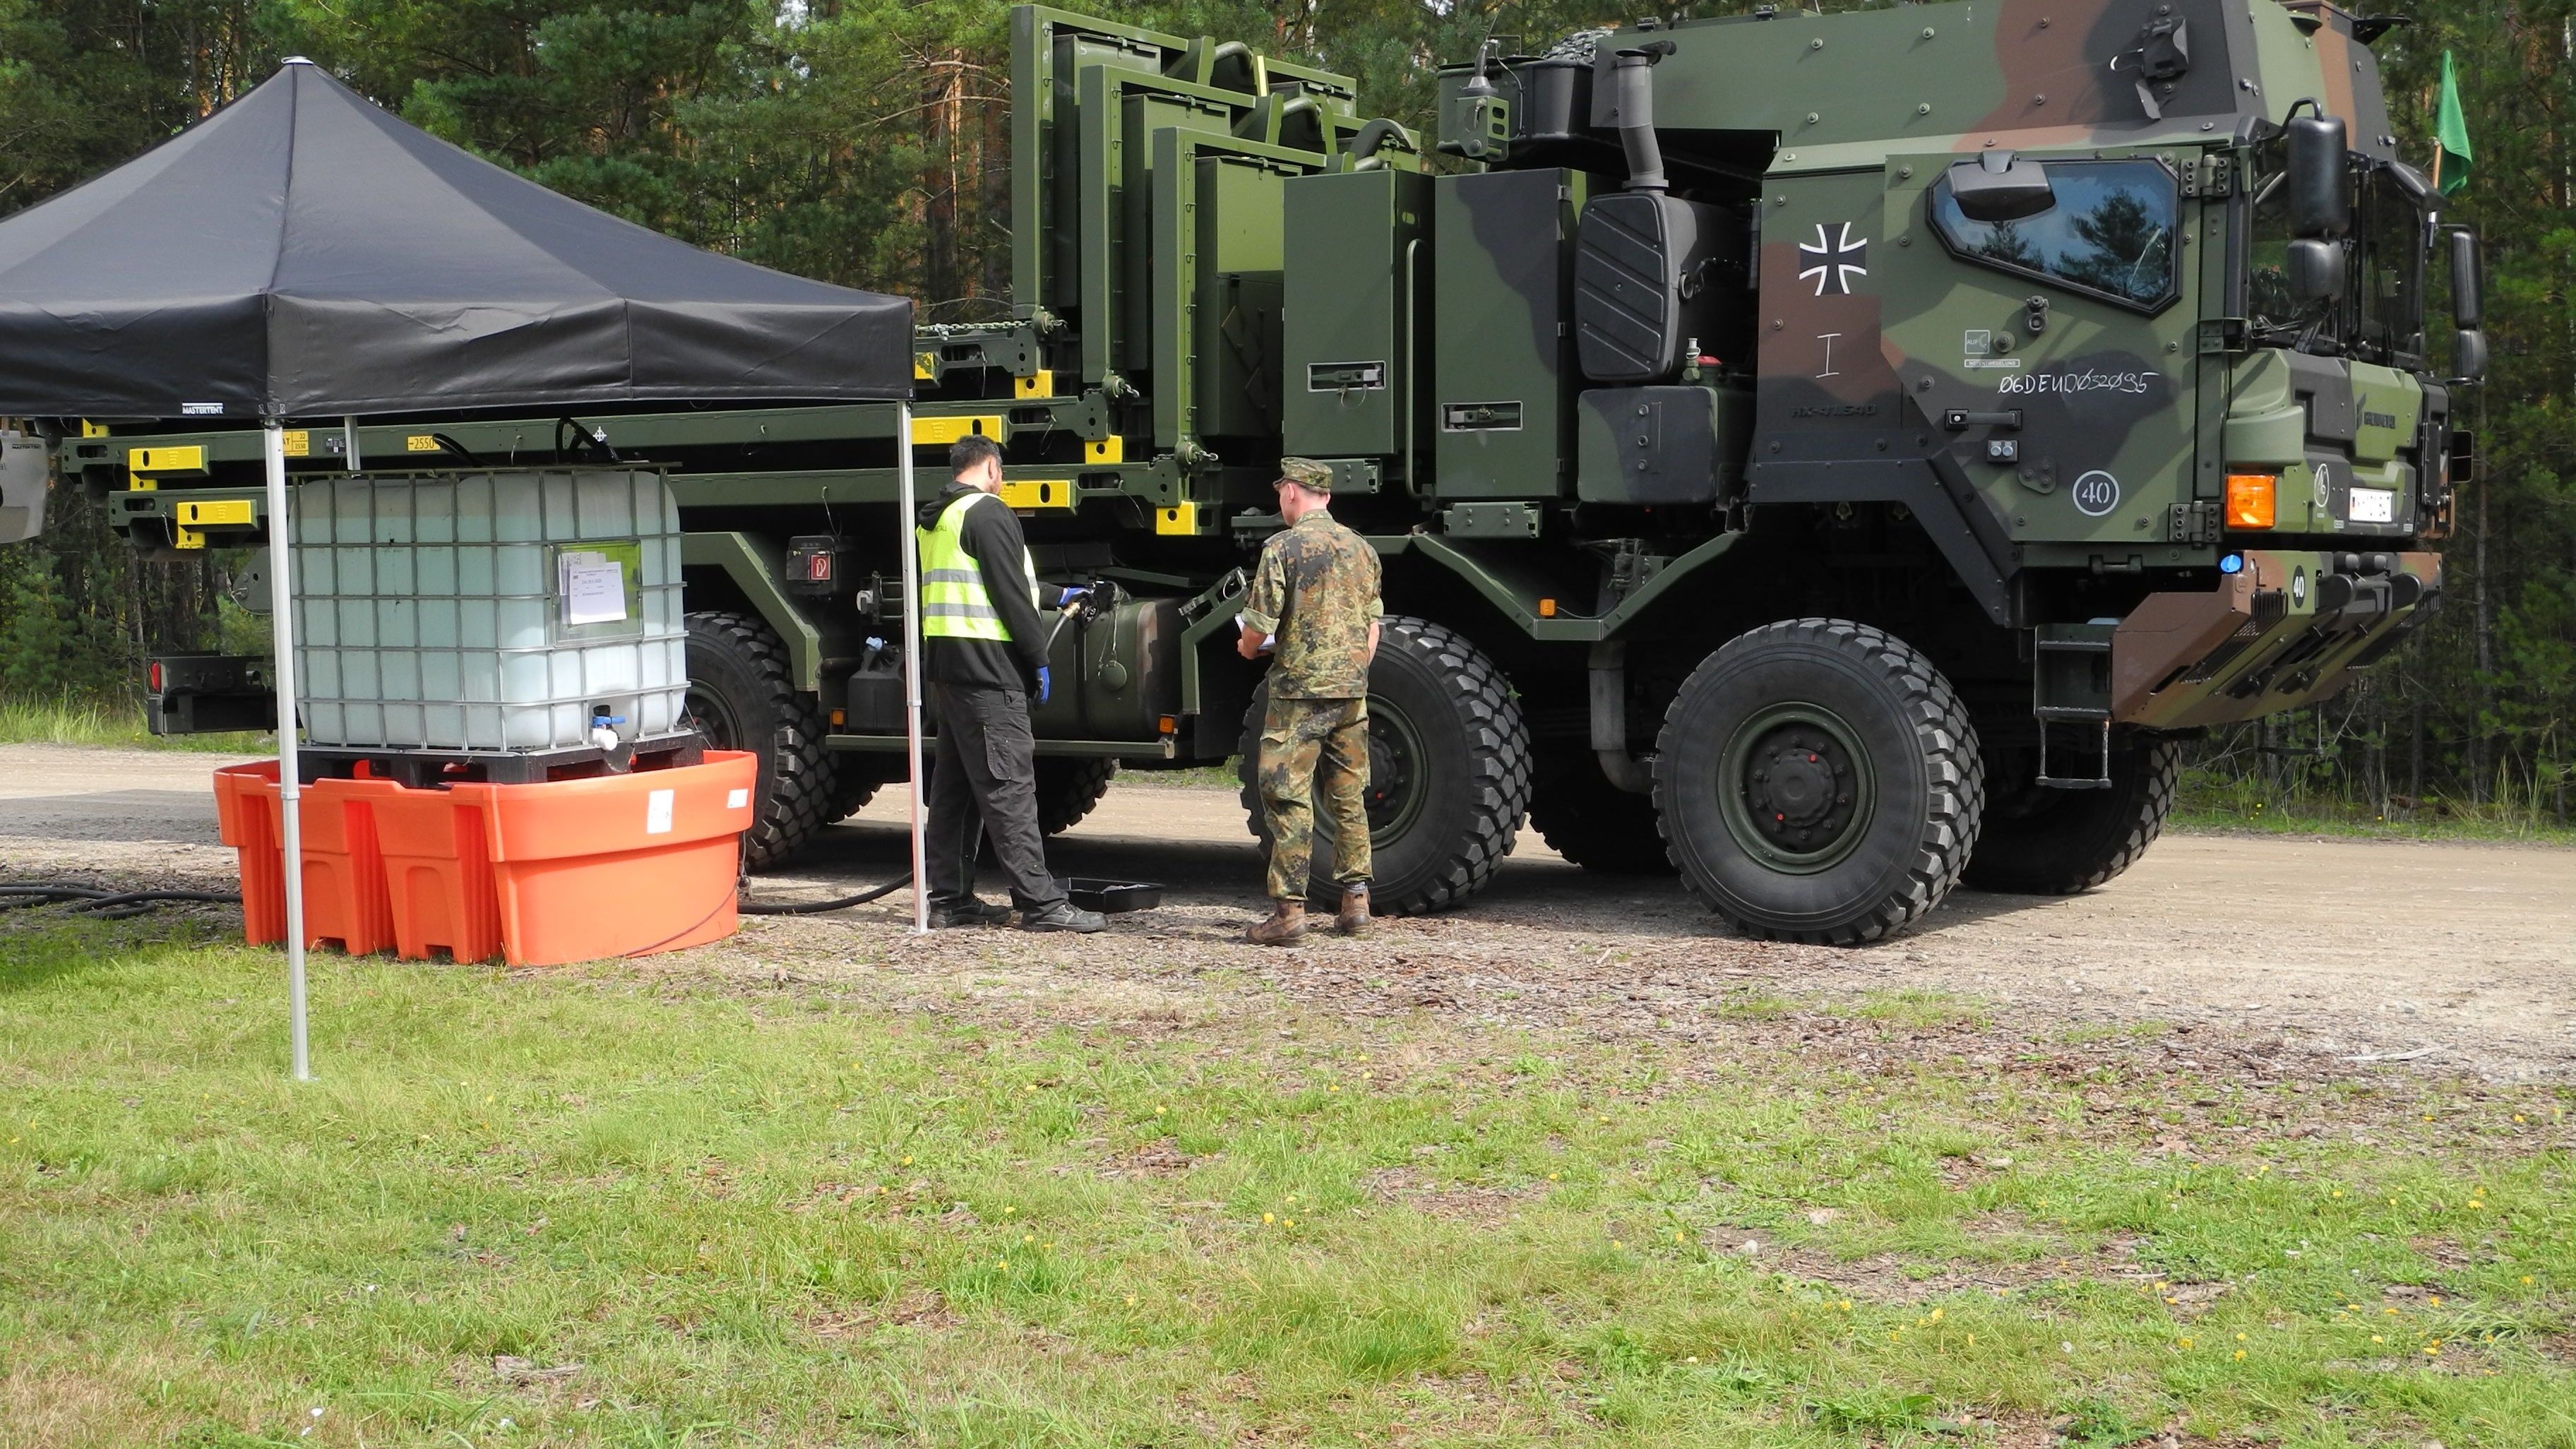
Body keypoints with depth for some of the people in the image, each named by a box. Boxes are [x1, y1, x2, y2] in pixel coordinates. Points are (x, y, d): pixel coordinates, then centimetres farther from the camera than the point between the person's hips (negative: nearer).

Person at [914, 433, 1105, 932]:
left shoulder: (933, 520, 19)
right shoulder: (988, 512, -11)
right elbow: (1010, 592, -16)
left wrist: (1057, 596, 39)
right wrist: (1039, 658, -8)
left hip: (943, 665, 10)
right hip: (985, 666, -10)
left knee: (953, 783, 13)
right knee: (1009, 785, -10)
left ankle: (950, 898, 15)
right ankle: (1040, 903, -10)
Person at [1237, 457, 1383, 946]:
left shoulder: (1284, 547, -9)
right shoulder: (1361, 548, 11)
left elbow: (1260, 625, -11)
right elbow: (1372, 626, 15)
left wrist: (1248, 647, 10)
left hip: (1299, 690, -6)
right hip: (1352, 689, 6)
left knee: (1288, 798, -3)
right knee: (1348, 798, 13)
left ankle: (1289, 908, -5)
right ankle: (1355, 900, 15)